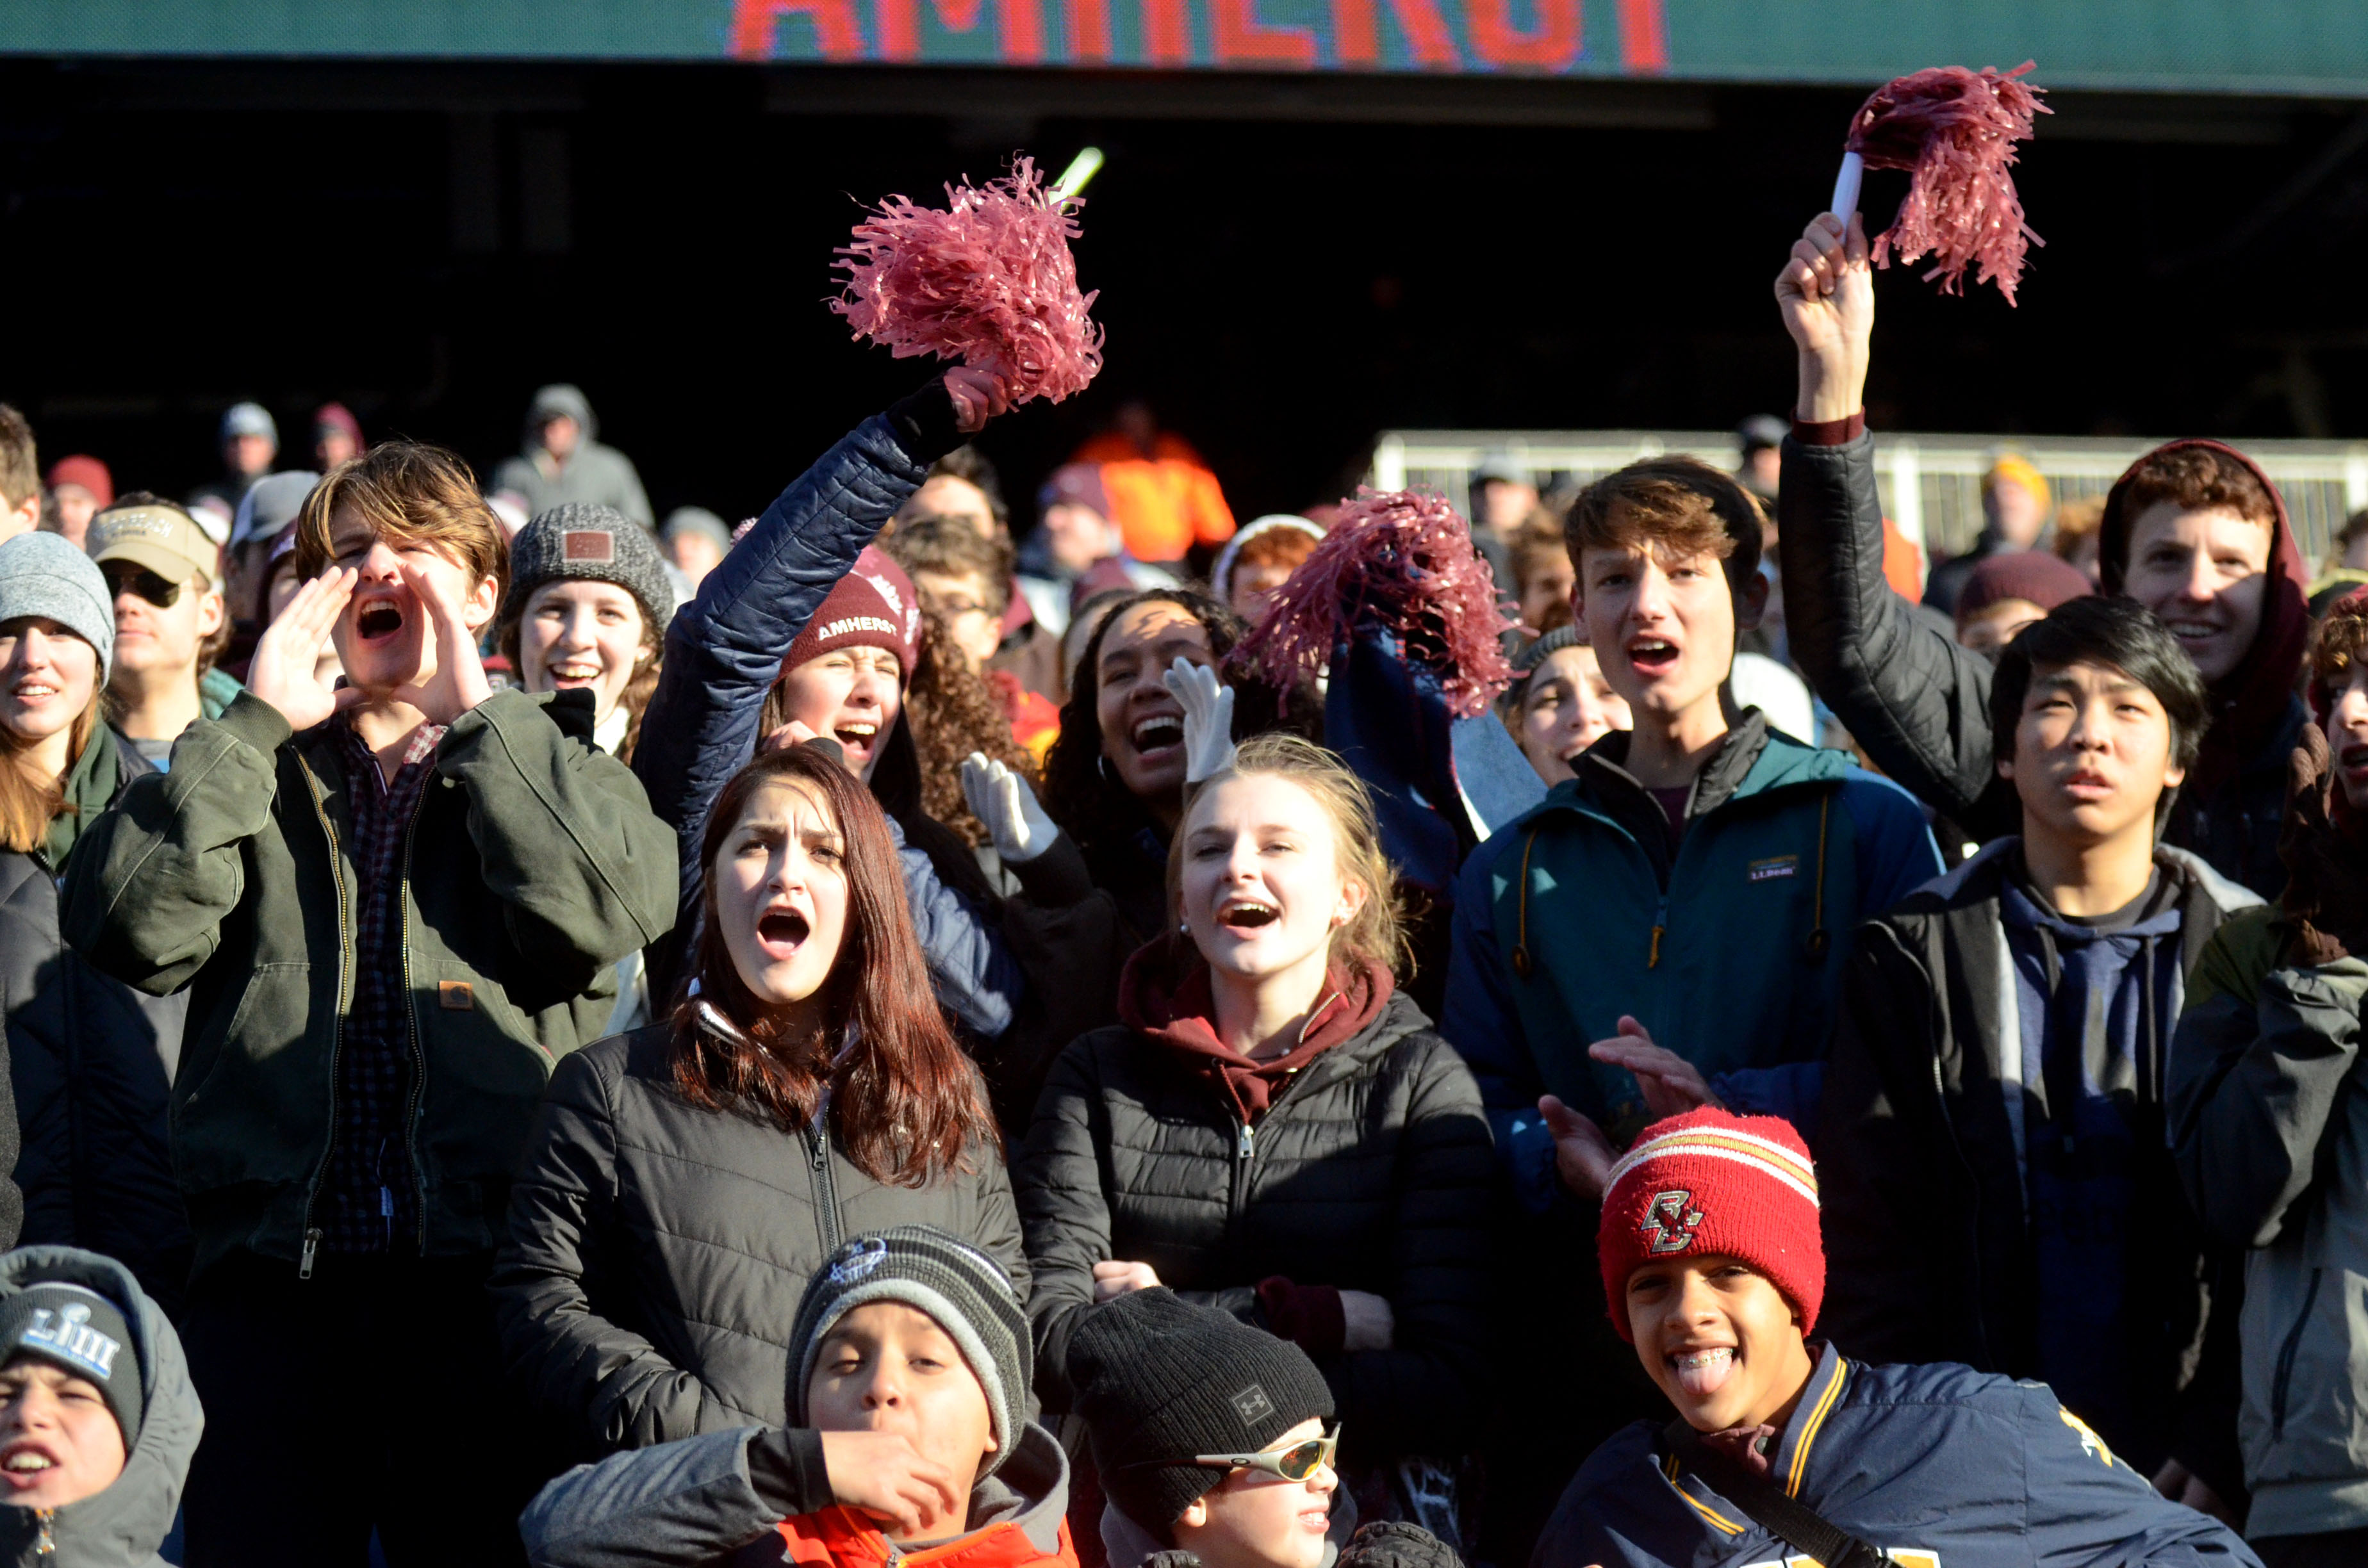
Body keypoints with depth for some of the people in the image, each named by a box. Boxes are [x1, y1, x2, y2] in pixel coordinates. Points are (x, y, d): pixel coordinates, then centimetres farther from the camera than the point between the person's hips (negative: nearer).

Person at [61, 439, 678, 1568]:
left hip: (481, 1262, -1)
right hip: (273, 1263, 1)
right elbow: (129, 927, -1)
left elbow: (607, 909, -9)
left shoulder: (551, 764, 14)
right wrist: (253, 723, -1)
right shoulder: (264, 773, 17)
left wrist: (471, 711, -4)